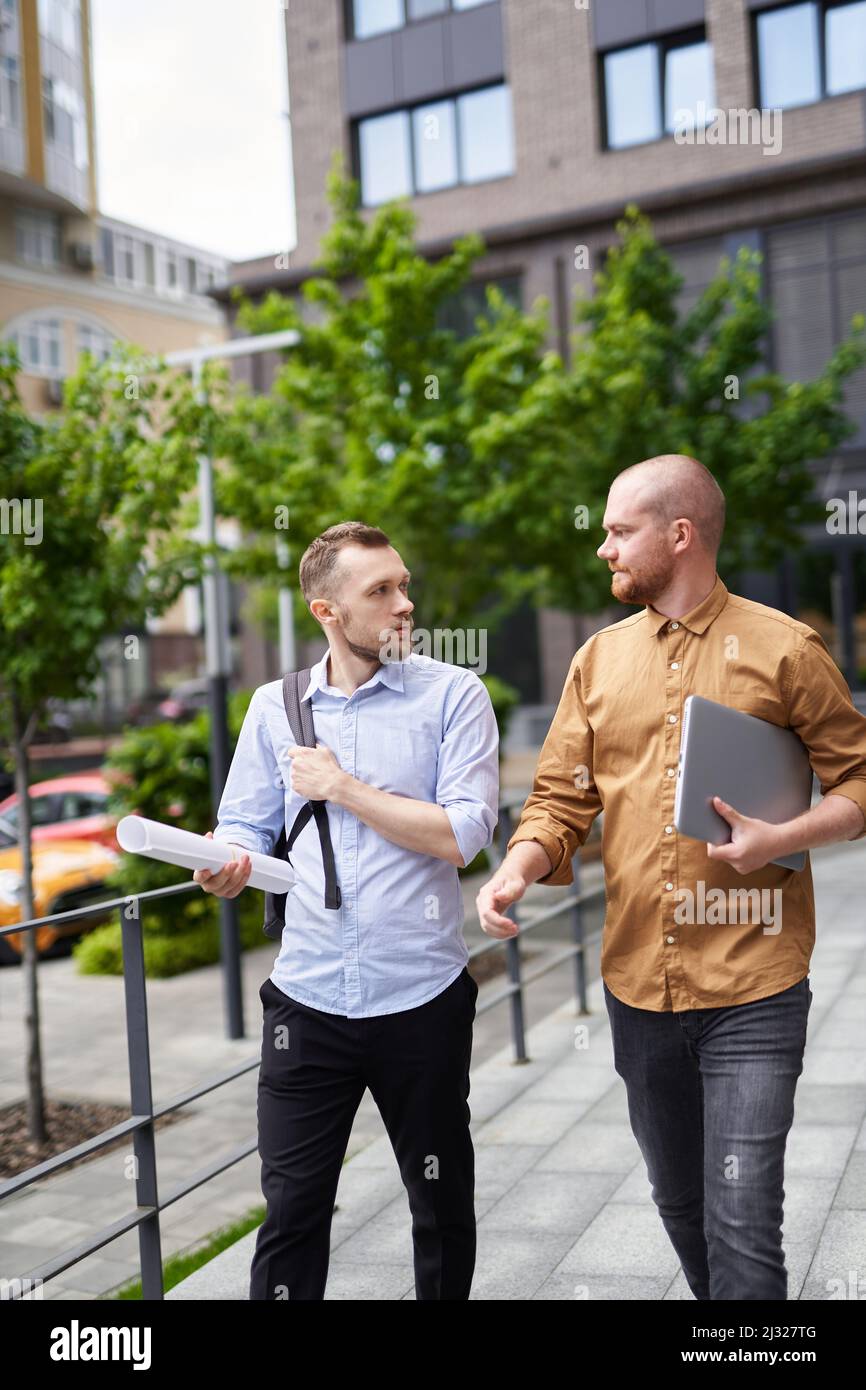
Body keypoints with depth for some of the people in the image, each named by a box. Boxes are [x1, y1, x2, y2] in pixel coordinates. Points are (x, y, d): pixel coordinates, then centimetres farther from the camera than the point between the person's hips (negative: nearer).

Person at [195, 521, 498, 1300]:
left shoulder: (453, 694, -4)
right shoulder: (274, 708, 5)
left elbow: (463, 834, -13)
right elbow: (246, 826, 8)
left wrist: (343, 787, -12)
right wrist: (232, 865, -15)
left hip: (422, 999, -1)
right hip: (308, 997, 1)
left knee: (442, 1206, 16)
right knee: (291, 1208, 6)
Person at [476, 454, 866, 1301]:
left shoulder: (782, 649, -6)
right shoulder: (600, 659, 7)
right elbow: (562, 797, 6)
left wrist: (779, 841, -17)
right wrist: (516, 873, -13)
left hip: (752, 990, -5)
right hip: (637, 985, 5)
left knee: (741, 1221, -4)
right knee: (678, 1201, 20)